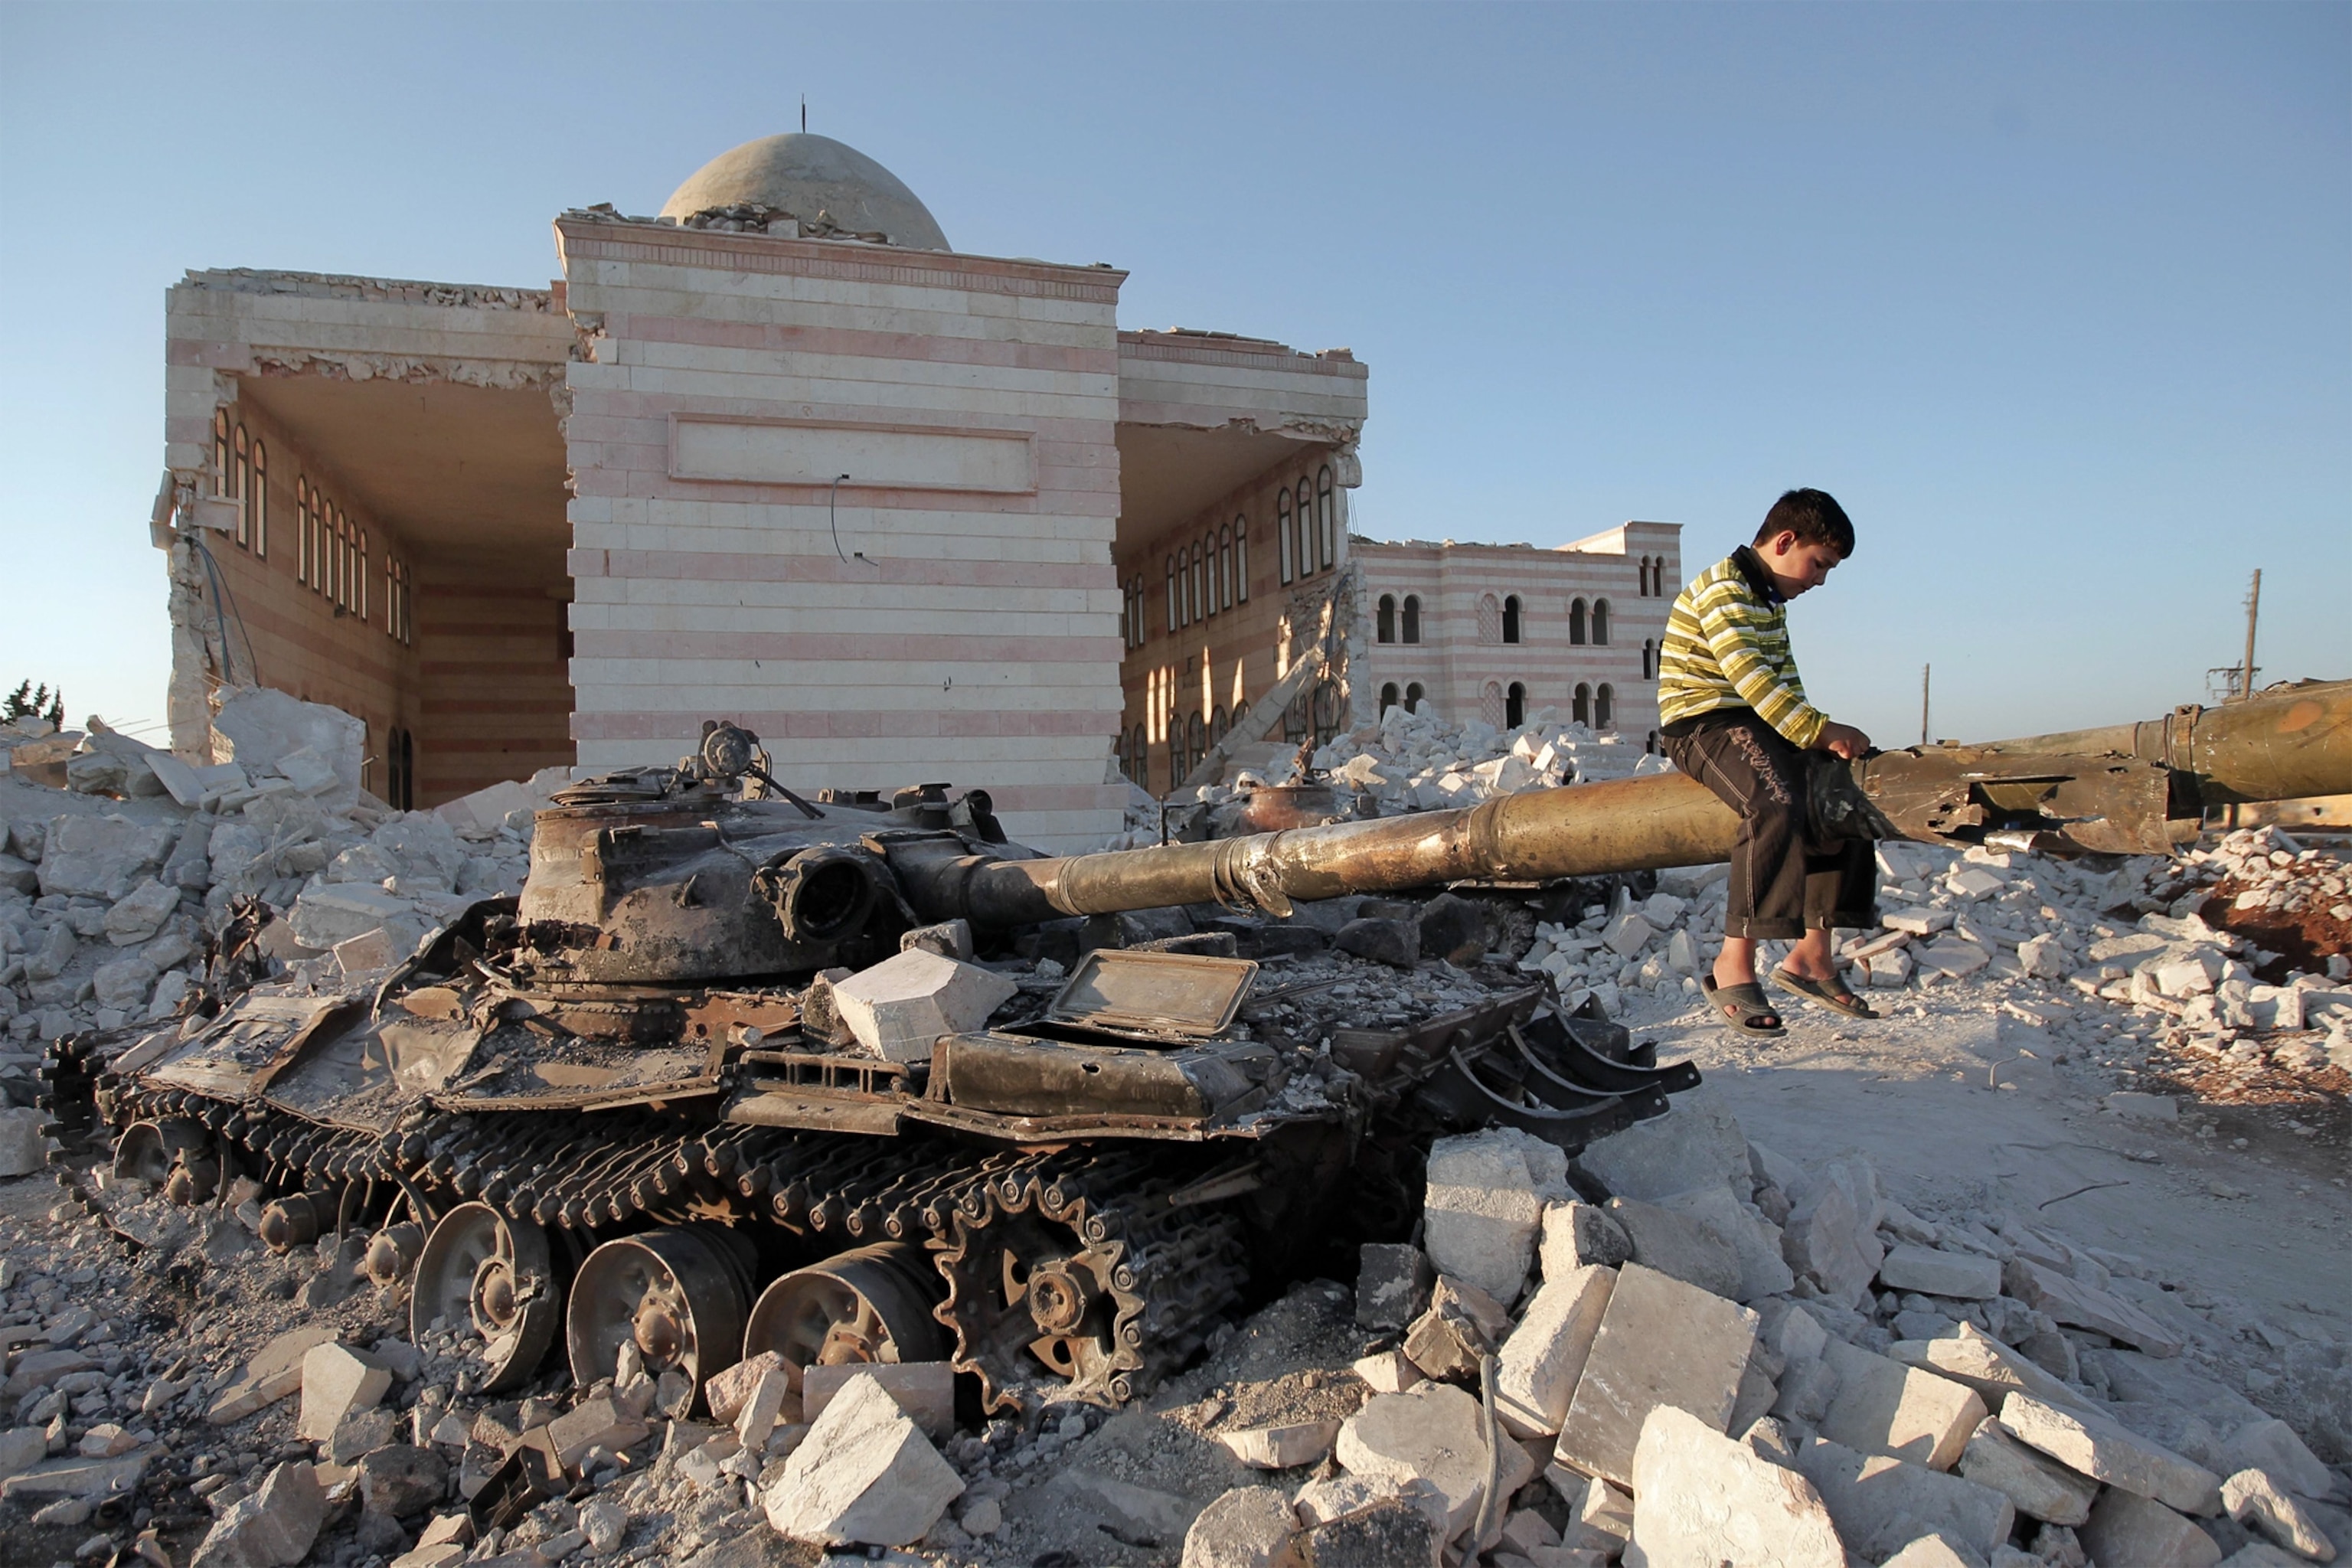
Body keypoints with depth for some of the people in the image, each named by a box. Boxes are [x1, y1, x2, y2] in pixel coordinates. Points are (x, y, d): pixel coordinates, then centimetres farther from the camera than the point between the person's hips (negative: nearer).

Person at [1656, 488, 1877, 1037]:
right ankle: (1734, 966, -31)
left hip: (1756, 723, 10)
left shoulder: (1770, 599, 20)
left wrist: (1818, 734, -2)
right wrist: (1818, 731, -23)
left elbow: (1782, 680, 14)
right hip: (1703, 723, -10)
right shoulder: (1723, 588, -13)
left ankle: (1812, 955, 10)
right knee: (1775, 805, -34)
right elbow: (1751, 677, -23)